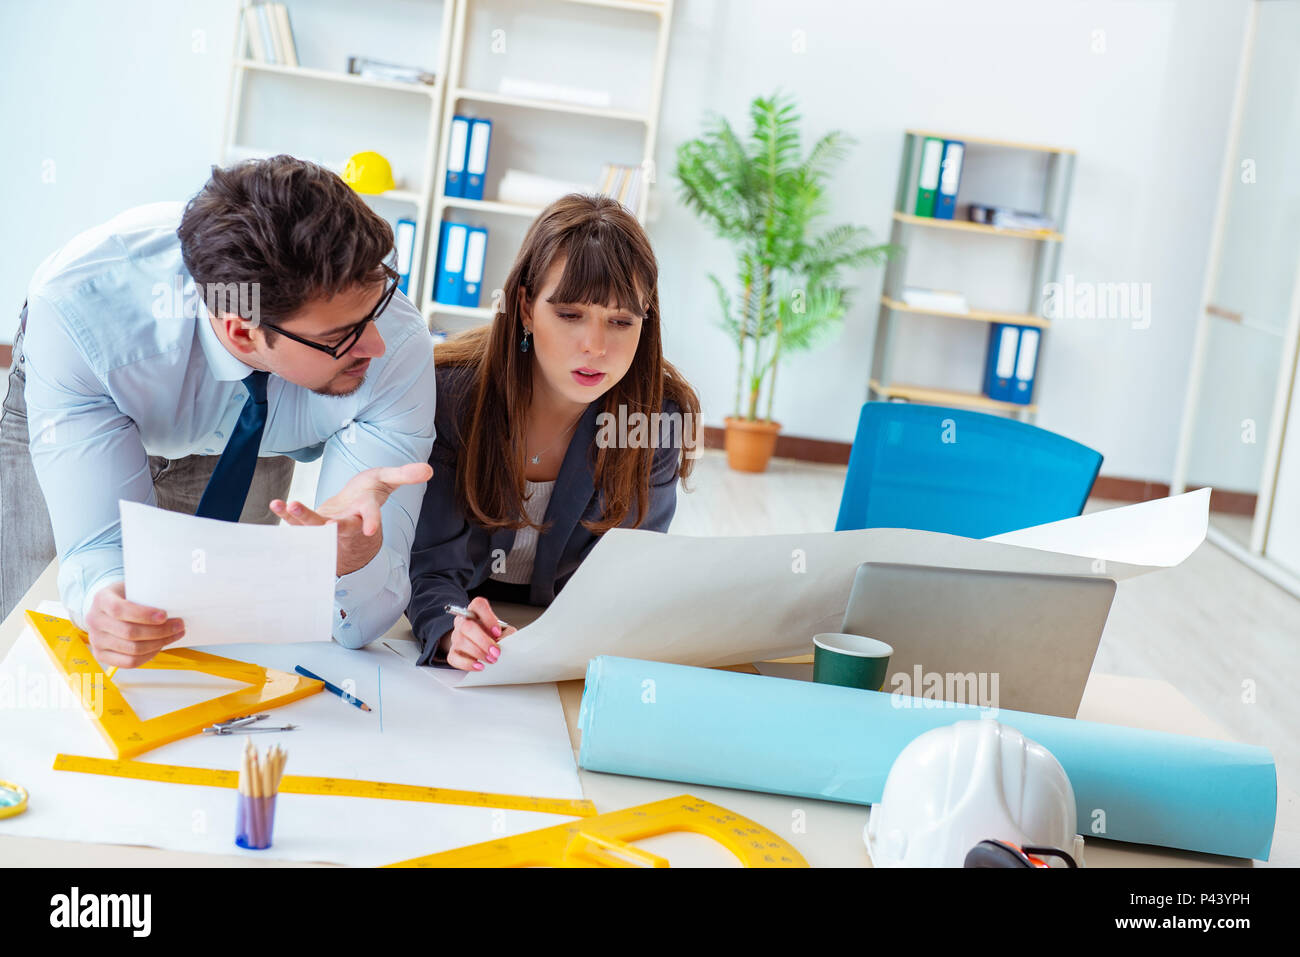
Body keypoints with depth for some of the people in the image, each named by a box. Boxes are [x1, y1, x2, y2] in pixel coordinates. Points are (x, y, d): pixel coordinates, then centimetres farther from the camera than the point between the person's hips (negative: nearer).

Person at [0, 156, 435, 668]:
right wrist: (107, 602, -65)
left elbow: (359, 625, -37)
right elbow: (101, 547, -42)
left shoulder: (397, 348, -40)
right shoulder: (79, 305, -44)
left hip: (248, 443, 1)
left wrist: (353, 549, -60)